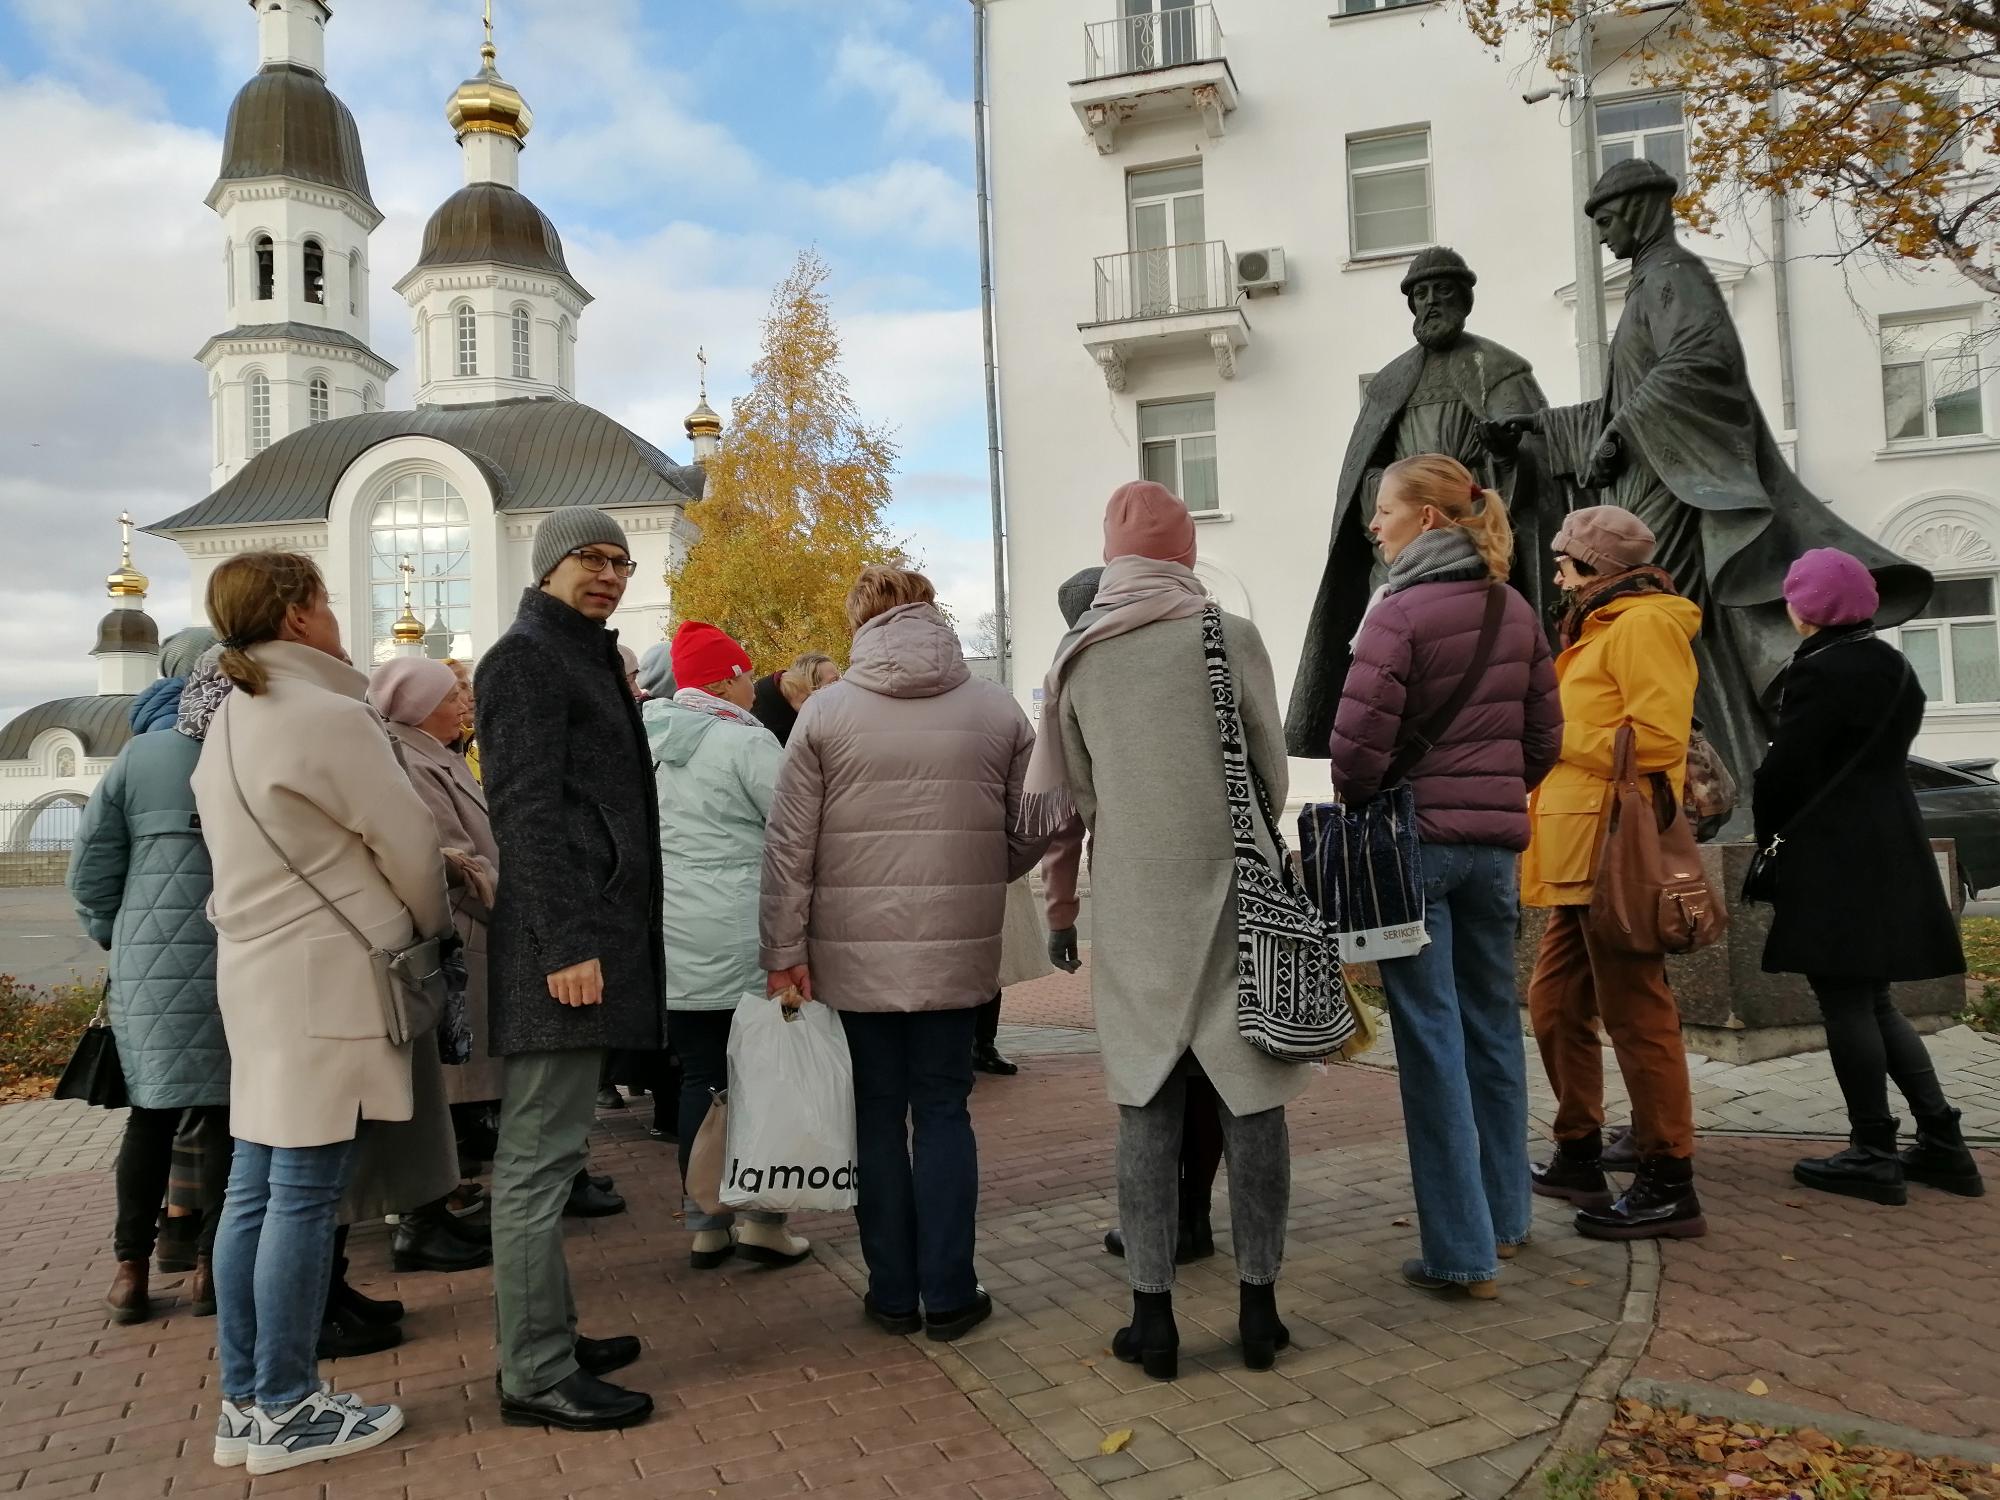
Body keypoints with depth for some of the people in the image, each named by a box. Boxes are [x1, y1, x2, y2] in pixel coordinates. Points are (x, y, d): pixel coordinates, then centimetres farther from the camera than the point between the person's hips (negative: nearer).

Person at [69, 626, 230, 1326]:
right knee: (227, 1110, 7)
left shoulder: (138, 756, 4)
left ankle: (132, 1272, 17)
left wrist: (116, 939, 20)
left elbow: (91, 870, 6)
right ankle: (210, 1266, 12)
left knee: (151, 1112, 12)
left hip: (151, 964, 2)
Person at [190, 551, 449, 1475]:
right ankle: (286, 1410, 8)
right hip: (324, 977, -9)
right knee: (303, 1197, -2)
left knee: (255, 1190, 12)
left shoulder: (230, 721, 15)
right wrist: (431, 928, 8)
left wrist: (391, 928, 17)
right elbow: (408, 843, -10)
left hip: (259, 969, 9)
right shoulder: (327, 716, -14)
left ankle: (246, 1402, 21)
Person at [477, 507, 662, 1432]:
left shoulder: (585, 659, 23)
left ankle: (547, 1339, 24)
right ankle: (537, 1376, 3)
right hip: (563, 943, -10)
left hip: (586, 935, 10)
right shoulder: (525, 657, -6)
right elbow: (526, 809, -16)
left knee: (542, 1155, 14)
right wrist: (566, 943, -22)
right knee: (541, 1158, -4)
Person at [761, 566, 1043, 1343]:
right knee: (943, 1109, 12)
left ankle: (893, 1292, 20)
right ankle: (948, 1292, 15)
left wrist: (785, 949, 2)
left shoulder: (825, 712, -3)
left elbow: (789, 843, -4)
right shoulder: (998, 708, 0)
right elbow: (1029, 834, 3)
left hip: (854, 949, 0)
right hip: (957, 947, 1)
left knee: (877, 1112, 11)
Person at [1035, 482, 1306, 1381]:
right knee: (1250, 1101, 9)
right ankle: (1258, 1307, 18)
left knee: (1147, 1111, 9)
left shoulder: (1077, 656, 1)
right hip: (1229, 897, -1)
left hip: (1133, 908, 1)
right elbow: (1274, 780, 3)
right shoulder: (1230, 638, -5)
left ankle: (1152, 1317, 15)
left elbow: (1075, 793, 7)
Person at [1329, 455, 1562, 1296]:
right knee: (1492, 1024, 16)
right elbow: (1544, 736, 12)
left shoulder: (1400, 612, -12)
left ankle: (1462, 1251, 4)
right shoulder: (1515, 612, 9)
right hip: (1496, 843, 7)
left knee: (1431, 1040, -1)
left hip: (1415, 839, -6)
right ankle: (1505, 1217, 29)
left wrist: (1356, 815, -1)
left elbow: (1360, 741, -17)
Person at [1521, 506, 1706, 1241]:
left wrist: (1559, 738, -10)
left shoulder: (1643, 623, -7)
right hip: (1578, 855, 10)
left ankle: (1669, 1187, 2)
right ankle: (1579, 1156, 25)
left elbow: (1656, 738, -18)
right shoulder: (1596, 630, 24)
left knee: (1636, 1015, -6)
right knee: (1555, 1006, 13)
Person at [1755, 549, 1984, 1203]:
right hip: (1891, 849, 9)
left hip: (1834, 857, -9)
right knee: (1872, 1000, 16)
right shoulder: (1893, 667, 14)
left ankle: (1874, 1154, 5)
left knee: (1845, 1002, -2)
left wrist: (1770, 831, 3)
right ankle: (1942, 1142, 19)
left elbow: (1785, 767, -15)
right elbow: (1874, 757, 16)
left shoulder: (1820, 670, -15)